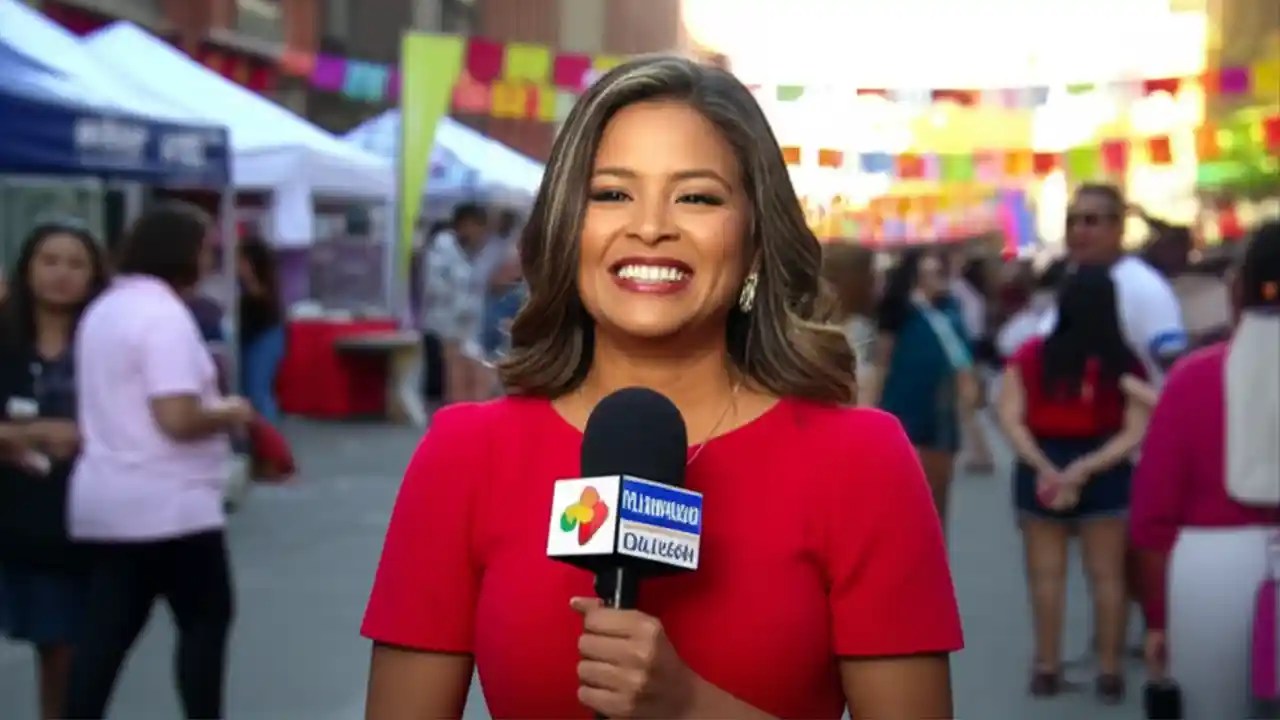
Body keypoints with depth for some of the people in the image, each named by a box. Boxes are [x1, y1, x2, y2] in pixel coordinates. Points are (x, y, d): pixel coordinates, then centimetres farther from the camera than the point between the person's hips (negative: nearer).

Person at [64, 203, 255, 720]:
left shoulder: (105, 309, 15)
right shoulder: (164, 314, -17)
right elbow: (178, 418, -25)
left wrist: (211, 405, 15)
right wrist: (229, 413, -7)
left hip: (108, 499, 9)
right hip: (168, 503, -9)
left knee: (106, 631, 8)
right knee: (206, 620, 6)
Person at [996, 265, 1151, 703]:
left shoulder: (1031, 356, -5)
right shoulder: (1125, 364, -5)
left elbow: (1010, 419, -10)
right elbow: (1134, 432, -10)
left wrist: (1046, 469, -13)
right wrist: (1085, 469, -13)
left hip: (1040, 470, 0)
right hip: (1105, 474, 0)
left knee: (1046, 574, 9)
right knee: (1106, 576, 9)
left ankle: (1047, 667, 14)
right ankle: (1110, 671, 13)